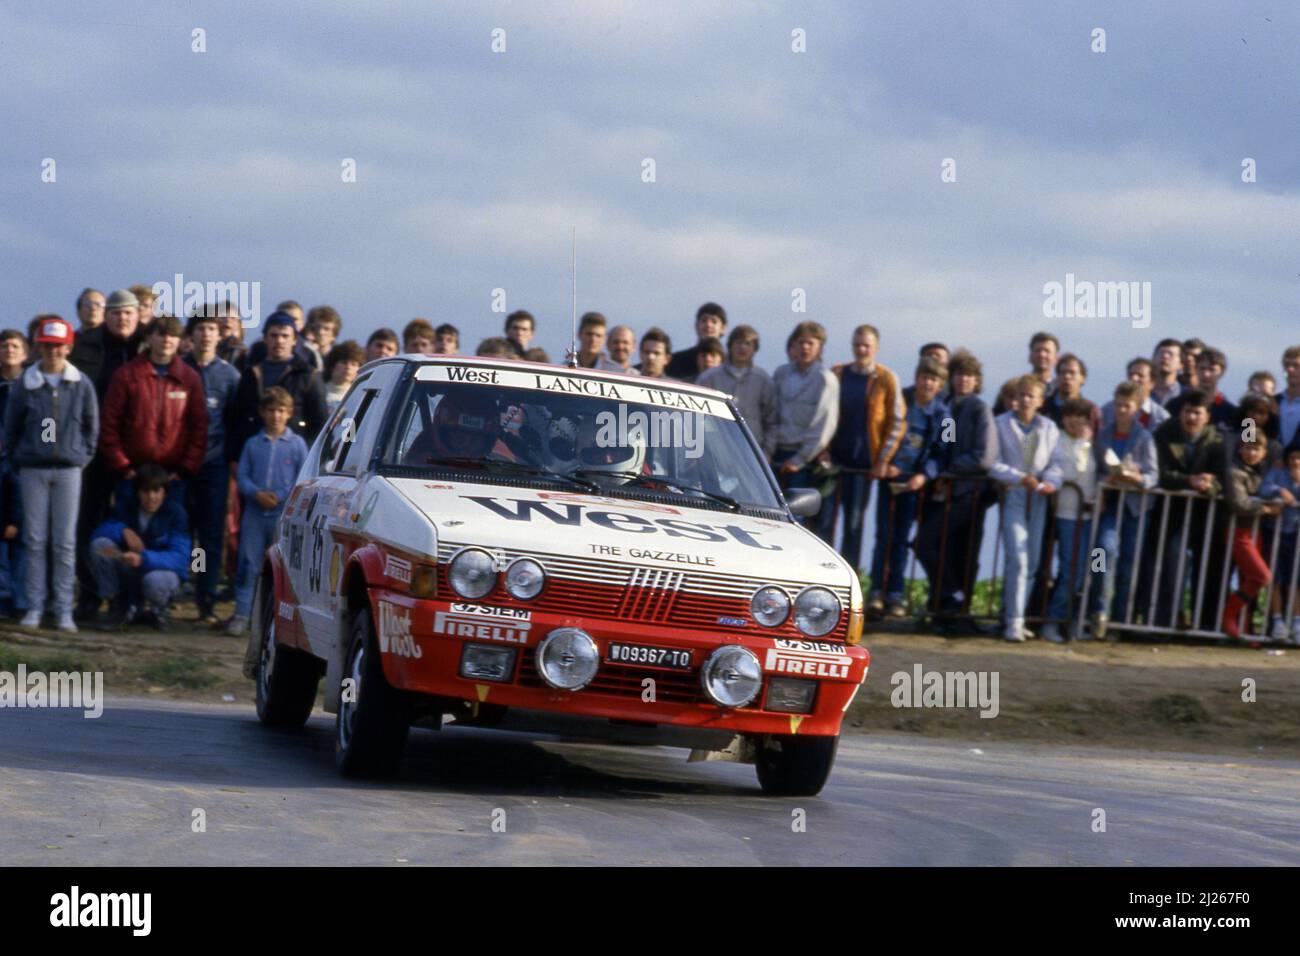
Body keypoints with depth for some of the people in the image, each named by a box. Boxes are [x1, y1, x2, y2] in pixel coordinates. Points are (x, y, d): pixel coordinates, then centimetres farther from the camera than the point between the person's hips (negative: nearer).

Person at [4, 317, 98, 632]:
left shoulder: (81, 385, 1)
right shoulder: (26, 385, -1)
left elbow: (92, 426, 10)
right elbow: (11, 426, 6)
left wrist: (84, 455, 4)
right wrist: (16, 460, 3)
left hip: (69, 470, 0)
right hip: (33, 470, 0)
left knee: (65, 543, 0)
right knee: (35, 540, 1)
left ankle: (64, 610, 3)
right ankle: (34, 607, 5)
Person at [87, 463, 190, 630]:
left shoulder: (175, 511, -19)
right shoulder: (126, 505, -6)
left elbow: (180, 558, -29)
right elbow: (97, 533, -9)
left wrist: (144, 558, -46)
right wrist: (123, 530, -29)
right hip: (128, 573, 4)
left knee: (155, 581, -40)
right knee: (100, 544, -22)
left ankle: (160, 609, -1)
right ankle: (119, 608, -5)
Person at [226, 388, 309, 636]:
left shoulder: (297, 444, 4)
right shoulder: (252, 445, 10)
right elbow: (243, 476, 7)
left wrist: (280, 496, -12)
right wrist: (257, 494, -12)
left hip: (284, 515, -1)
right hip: (254, 513, 1)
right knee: (248, 565, -1)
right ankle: (241, 615, 1)